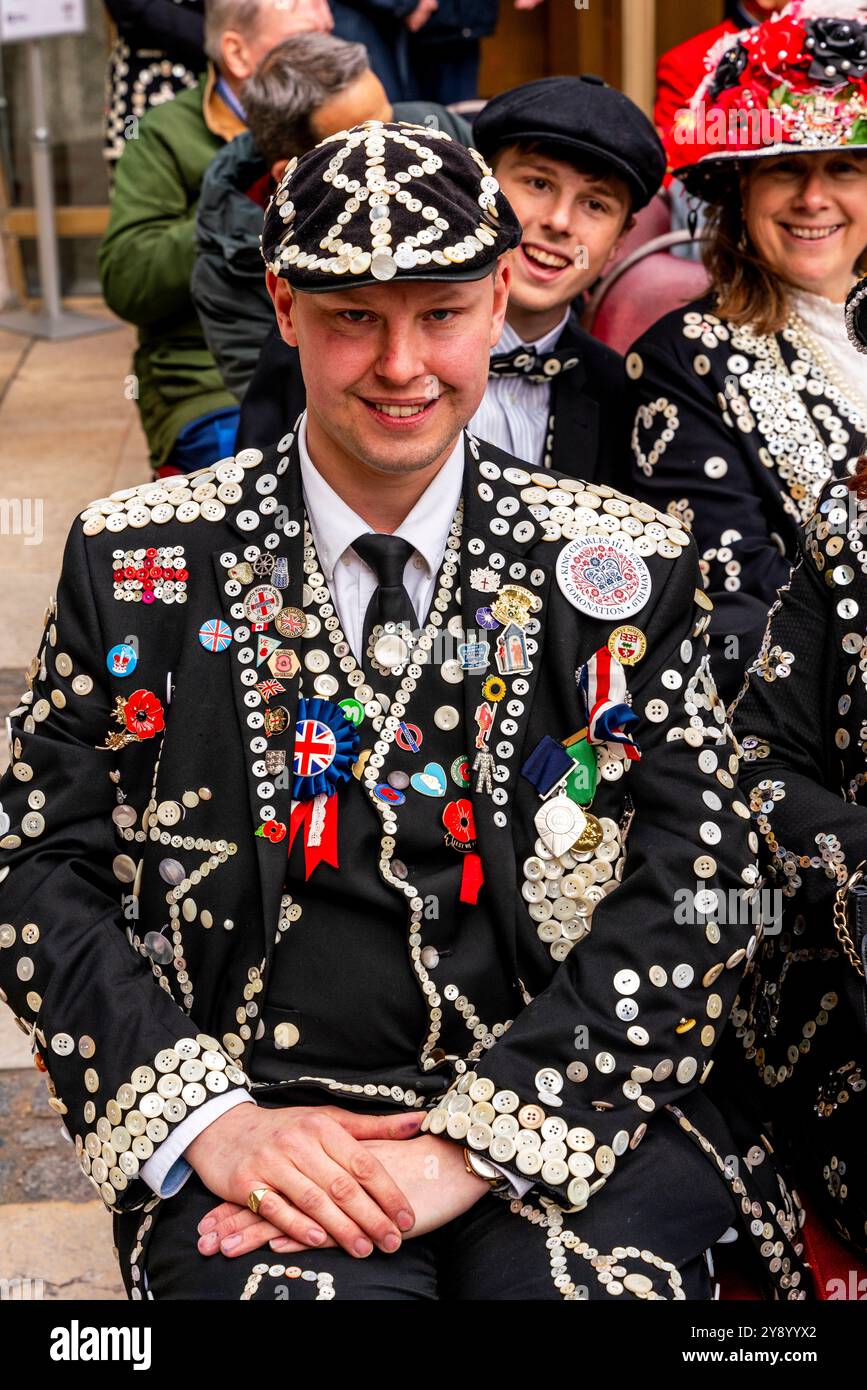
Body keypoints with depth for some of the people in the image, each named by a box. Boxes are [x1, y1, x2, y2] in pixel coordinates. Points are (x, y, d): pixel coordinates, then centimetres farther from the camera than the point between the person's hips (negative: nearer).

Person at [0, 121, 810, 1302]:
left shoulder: (626, 571, 5)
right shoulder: (140, 562, 6)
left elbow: (698, 899, -1)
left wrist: (470, 1148, -12)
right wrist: (209, 1119, -10)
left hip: (573, 1119, 1)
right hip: (265, 1120, 0)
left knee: (600, 1271, -27)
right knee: (293, 1284, -29)